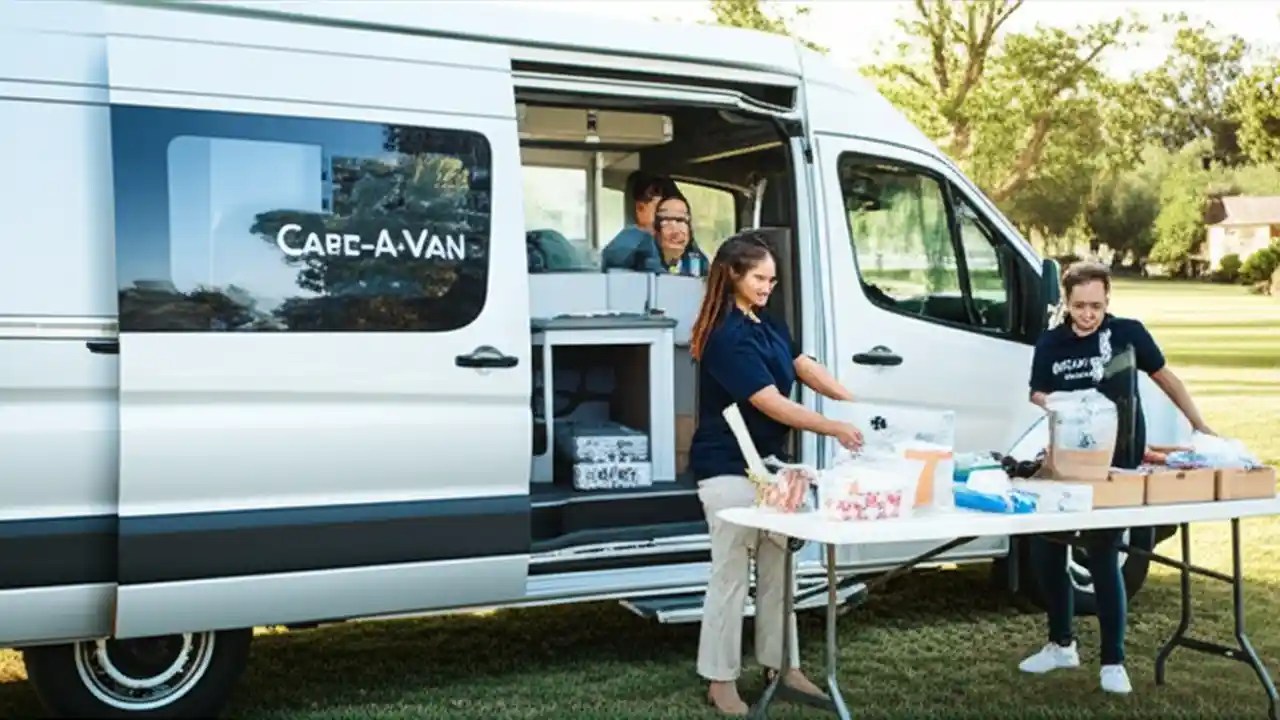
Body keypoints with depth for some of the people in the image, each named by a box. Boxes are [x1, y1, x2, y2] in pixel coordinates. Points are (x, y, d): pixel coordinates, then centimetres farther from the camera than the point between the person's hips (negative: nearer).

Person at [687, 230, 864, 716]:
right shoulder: (728, 337, -20)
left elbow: (805, 368, 1)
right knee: (731, 577, -2)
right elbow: (771, 403, -24)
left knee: (778, 570, 14)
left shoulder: (769, 326, 9)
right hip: (729, 470, -9)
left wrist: (852, 402, -15)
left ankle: (781, 664, 26)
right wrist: (835, 429, -24)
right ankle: (720, 679, 9)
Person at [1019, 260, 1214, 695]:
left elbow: (1163, 377, 6)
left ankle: (1113, 662, 8)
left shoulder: (1128, 333, -6)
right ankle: (1061, 644, 27)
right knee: (1046, 548, 8)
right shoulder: (1052, 343, 0)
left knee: (1103, 557, -6)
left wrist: (1199, 425, 9)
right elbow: (1037, 394, 6)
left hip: (1117, 461, -4)